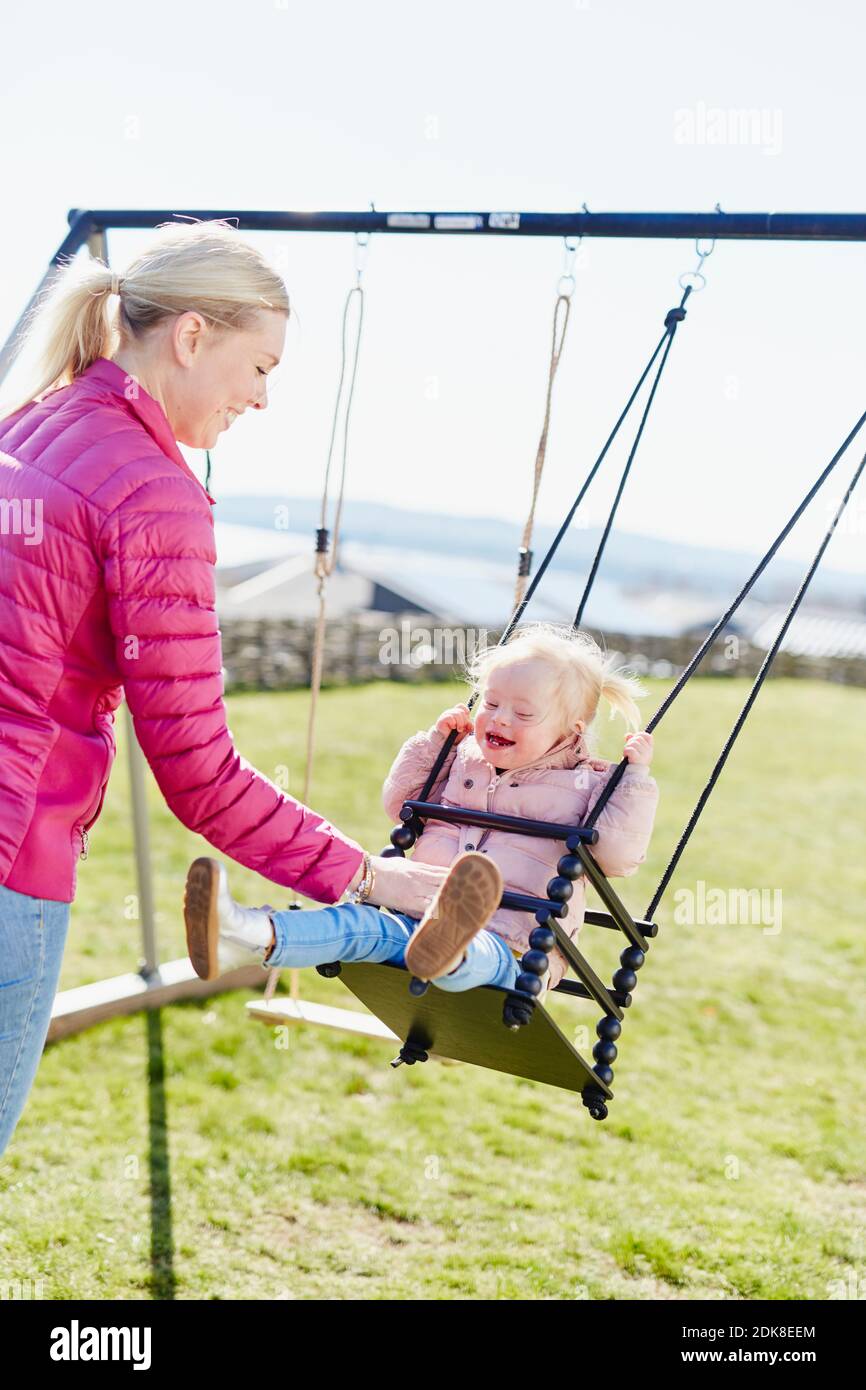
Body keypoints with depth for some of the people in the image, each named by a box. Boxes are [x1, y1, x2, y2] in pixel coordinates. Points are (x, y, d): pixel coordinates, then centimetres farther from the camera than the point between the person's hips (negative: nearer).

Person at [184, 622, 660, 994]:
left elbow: (618, 855, -4)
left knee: (480, 956, -42)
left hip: (505, 948, -4)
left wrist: (636, 777, -5)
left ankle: (443, 952, -80)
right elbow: (399, 802, 32)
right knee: (362, 922, -27)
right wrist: (434, 739, 23)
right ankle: (249, 936, -53)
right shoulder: (463, 758, 23)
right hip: (414, 915, 5)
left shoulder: (584, 788, 9)